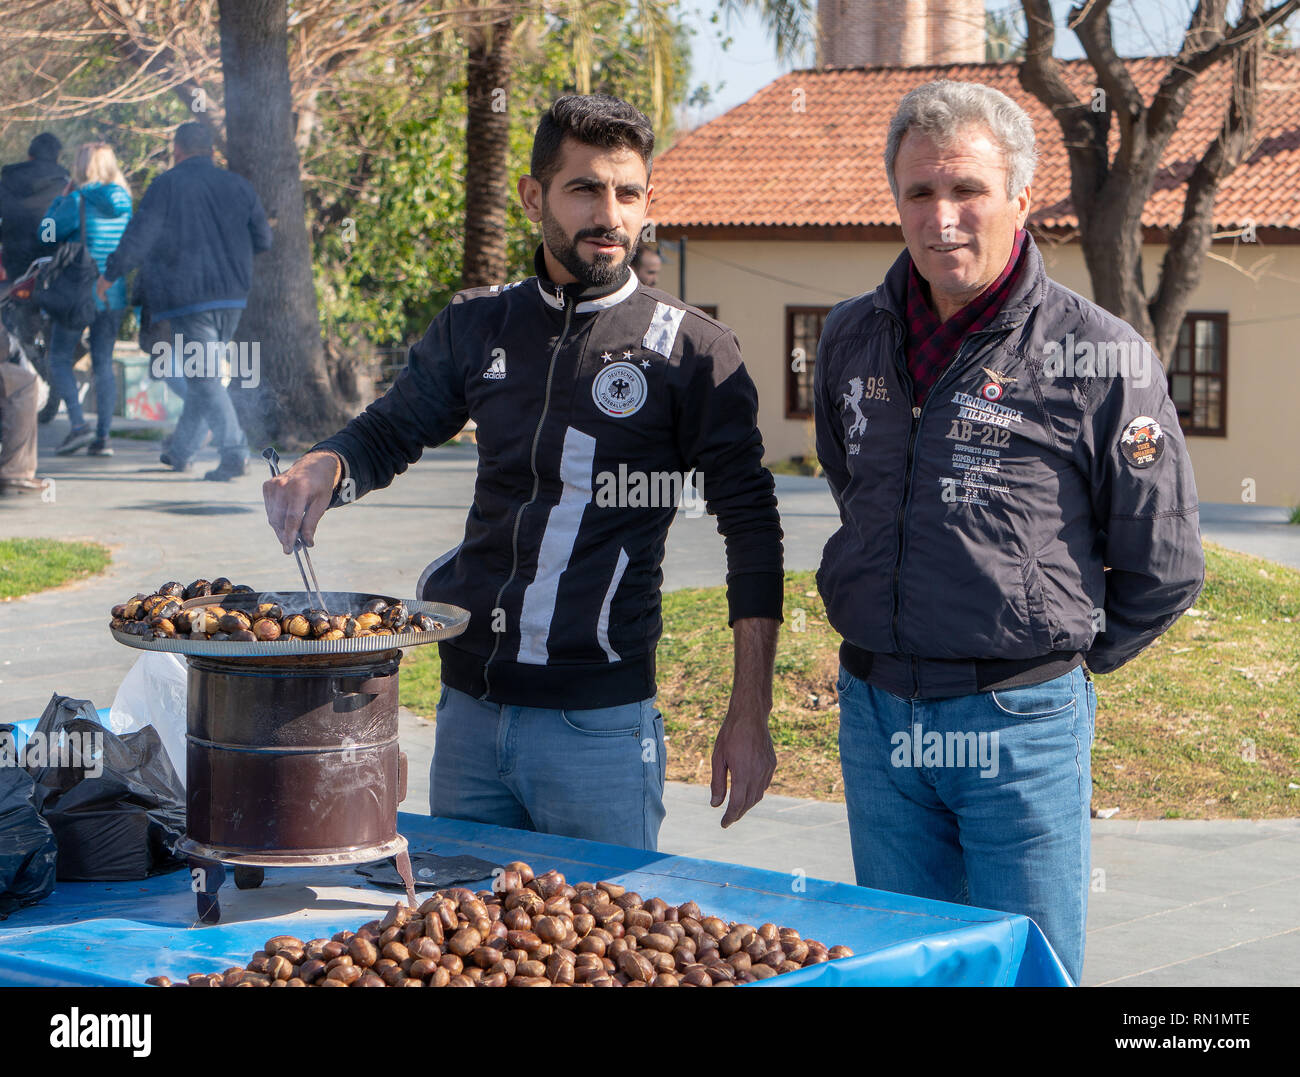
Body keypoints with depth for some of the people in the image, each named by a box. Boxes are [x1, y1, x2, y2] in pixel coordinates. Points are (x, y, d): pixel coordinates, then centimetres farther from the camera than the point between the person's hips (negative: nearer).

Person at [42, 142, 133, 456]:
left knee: (60, 360, 6)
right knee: (103, 363, 10)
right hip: (115, 295, 5)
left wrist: (63, 196, 5)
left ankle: (78, 424, -9)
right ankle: (103, 435, 5)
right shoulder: (124, 202, 4)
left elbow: (49, 233, -4)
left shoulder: (78, 201, -13)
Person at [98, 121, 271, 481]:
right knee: (205, 374, 16)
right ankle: (182, 451, 25)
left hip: (187, 297, -6)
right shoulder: (238, 186, 9)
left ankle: (234, 452, -19)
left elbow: (138, 238, -9)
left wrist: (110, 275, 4)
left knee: (204, 379, -6)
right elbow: (263, 240, 13)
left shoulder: (167, 186, -6)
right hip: (232, 296, 6)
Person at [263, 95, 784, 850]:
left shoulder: (691, 351, -4)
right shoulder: (477, 328, 8)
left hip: (602, 725, -4)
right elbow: (387, 434, 19)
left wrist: (750, 713, -8)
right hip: (471, 710, 4)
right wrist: (323, 470, -6)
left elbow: (752, 530, -3)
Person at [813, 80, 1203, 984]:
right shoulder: (852, 339, 6)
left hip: (1022, 729, -5)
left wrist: (1060, 657, 6)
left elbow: (1165, 569, -1)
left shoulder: (1099, 357, -9)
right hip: (875, 717, 5)